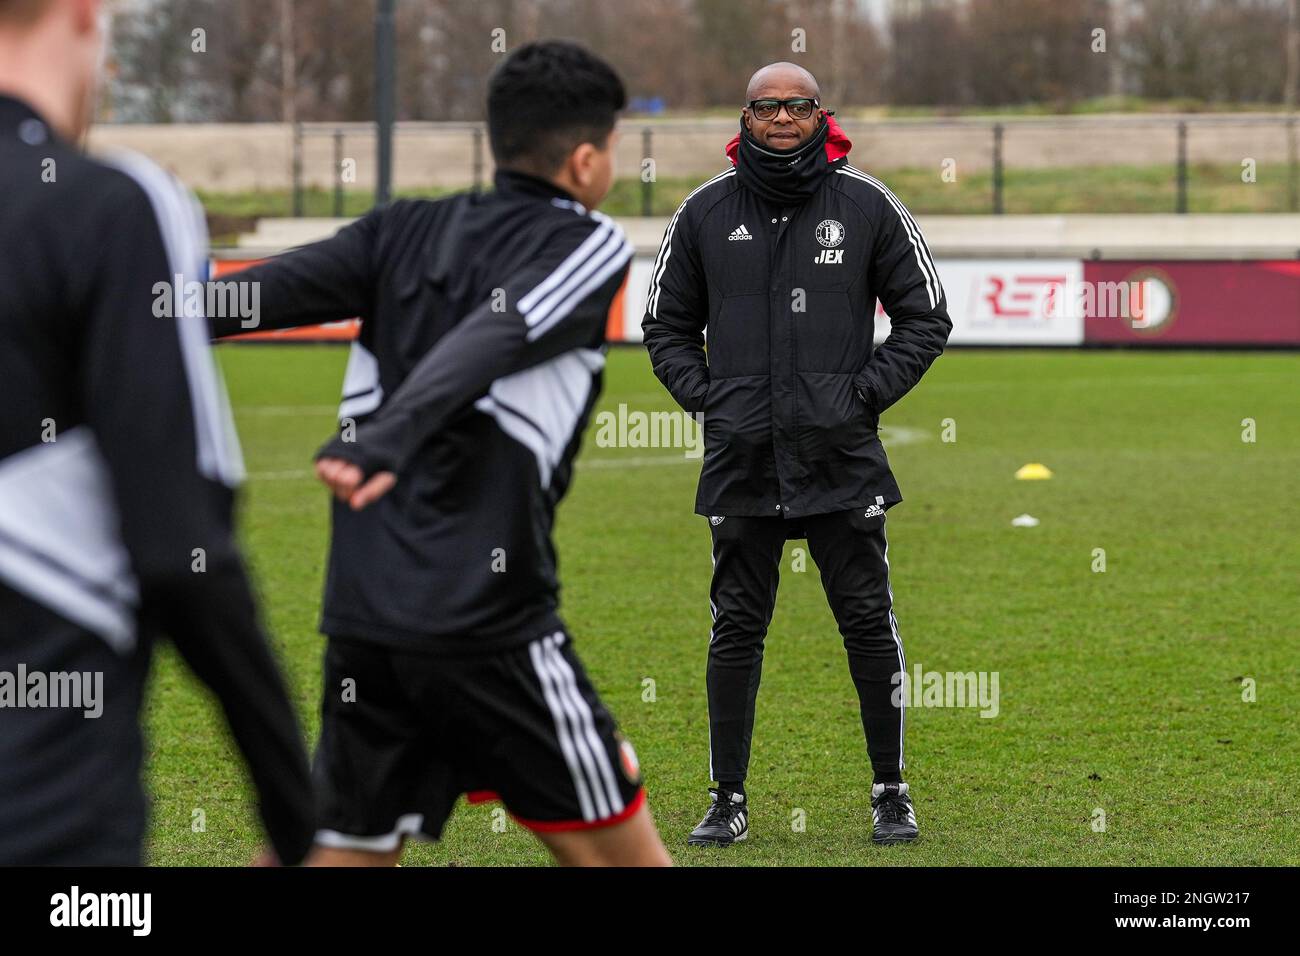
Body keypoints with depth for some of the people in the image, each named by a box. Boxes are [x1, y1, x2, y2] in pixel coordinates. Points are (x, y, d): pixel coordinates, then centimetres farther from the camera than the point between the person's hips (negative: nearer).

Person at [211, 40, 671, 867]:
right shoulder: (590, 247, -1)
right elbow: (490, 341, -19)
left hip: (362, 618, 6)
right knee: (622, 852, 6)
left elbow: (267, 292, 0)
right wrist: (386, 444, -33)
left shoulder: (404, 232, 14)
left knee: (343, 853, 13)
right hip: (489, 622, -6)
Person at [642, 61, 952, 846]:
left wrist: (868, 392, -4)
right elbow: (667, 324, 17)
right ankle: (729, 800, 11)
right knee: (736, 629, 3)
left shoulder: (868, 206, 2)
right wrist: (702, 395, 1)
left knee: (870, 624, 0)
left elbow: (926, 317, 7)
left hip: (843, 456, -1)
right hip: (741, 458, 1)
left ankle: (892, 794, 11)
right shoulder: (705, 213, 6)